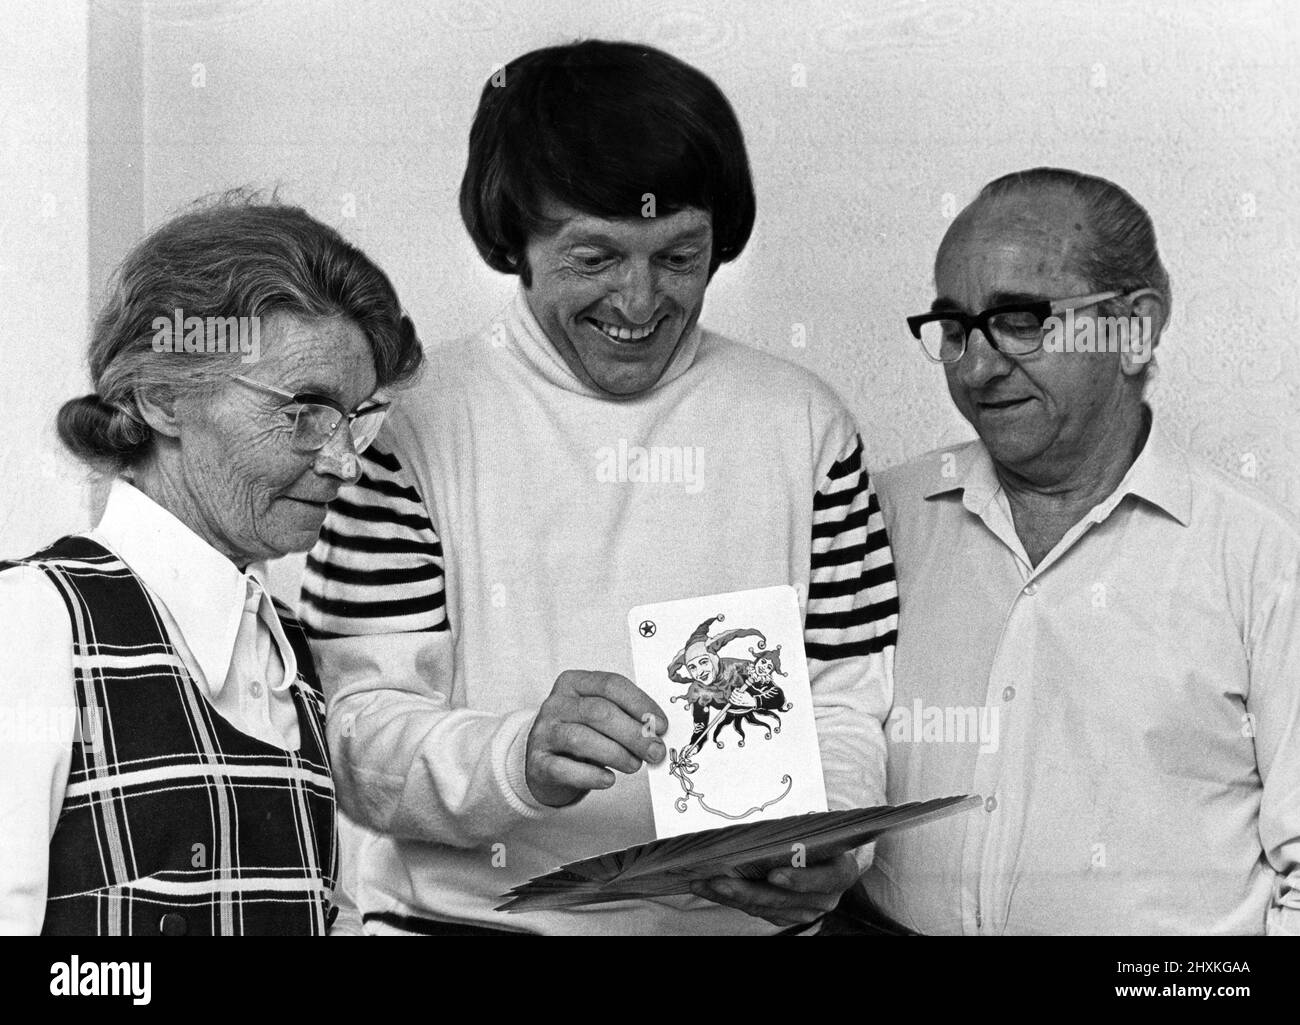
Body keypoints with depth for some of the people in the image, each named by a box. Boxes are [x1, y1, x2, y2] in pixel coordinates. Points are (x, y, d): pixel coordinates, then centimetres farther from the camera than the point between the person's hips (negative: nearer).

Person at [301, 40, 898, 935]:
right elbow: (360, 739, -5)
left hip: (749, 917, 2)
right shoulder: (411, 421, 0)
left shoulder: (803, 422, 9)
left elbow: (847, 702, 9)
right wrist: (520, 759, -22)